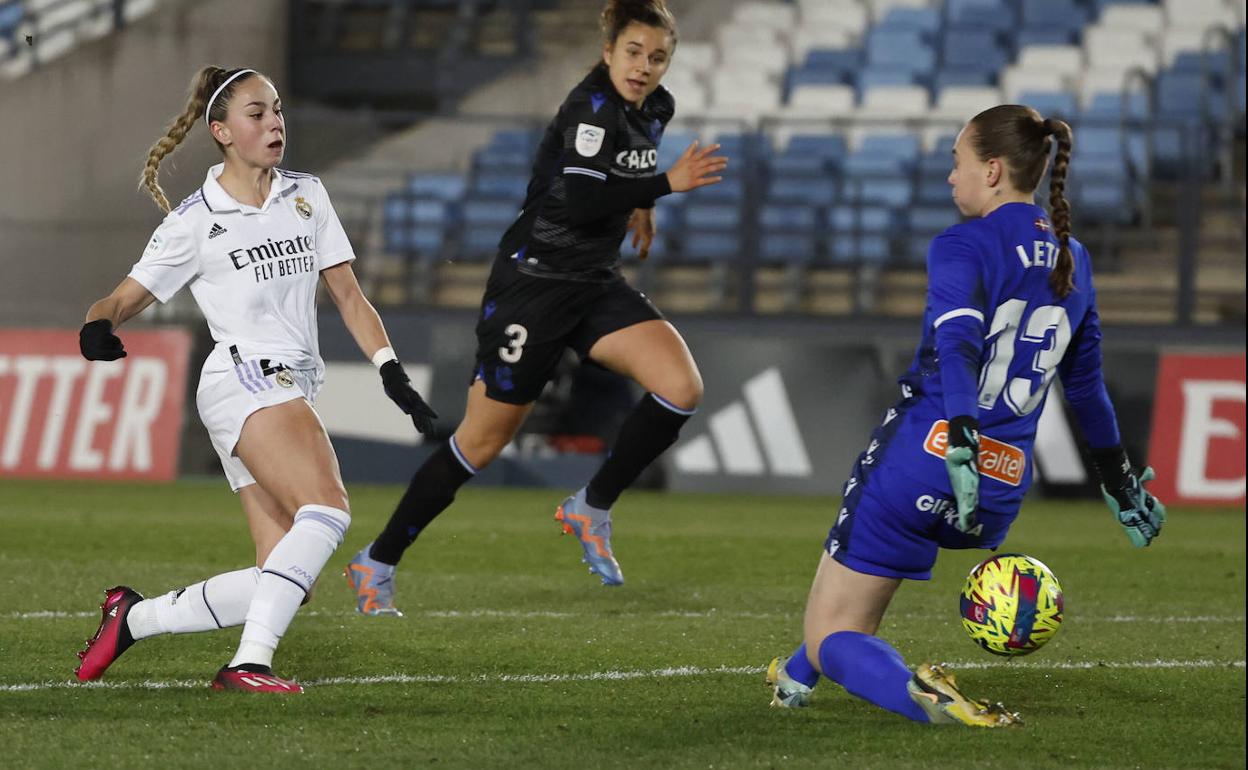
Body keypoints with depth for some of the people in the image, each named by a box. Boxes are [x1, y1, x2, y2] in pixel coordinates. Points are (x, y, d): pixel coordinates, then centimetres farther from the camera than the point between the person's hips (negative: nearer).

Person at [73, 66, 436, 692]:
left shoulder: (306, 196, 16)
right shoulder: (195, 221, 1)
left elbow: (347, 295, 17)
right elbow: (123, 299, 5)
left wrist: (392, 371, 5)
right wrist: (98, 327, -19)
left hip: (294, 391, 7)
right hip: (243, 377, -7)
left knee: (282, 581, -3)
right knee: (327, 510, -29)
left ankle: (133, 618, 10)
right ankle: (249, 663, -33)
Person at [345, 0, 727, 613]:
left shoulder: (656, 109, 6)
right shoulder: (592, 107, -18)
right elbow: (577, 201, -29)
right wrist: (663, 184, -28)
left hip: (596, 285, 7)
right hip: (533, 281, -7)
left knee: (681, 388, -15)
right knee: (483, 441, -2)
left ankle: (592, 509, 2)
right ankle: (377, 562, 13)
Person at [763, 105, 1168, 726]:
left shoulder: (964, 246, -9)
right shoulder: (1073, 261, 12)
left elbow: (957, 345, -26)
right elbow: (1085, 383, 21)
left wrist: (962, 440, -40)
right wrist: (1118, 481, 31)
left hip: (924, 461, -7)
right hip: (1002, 489, 7)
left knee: (832, 635, 2)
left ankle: (919, 696, -31)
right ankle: (800, 674, 43)